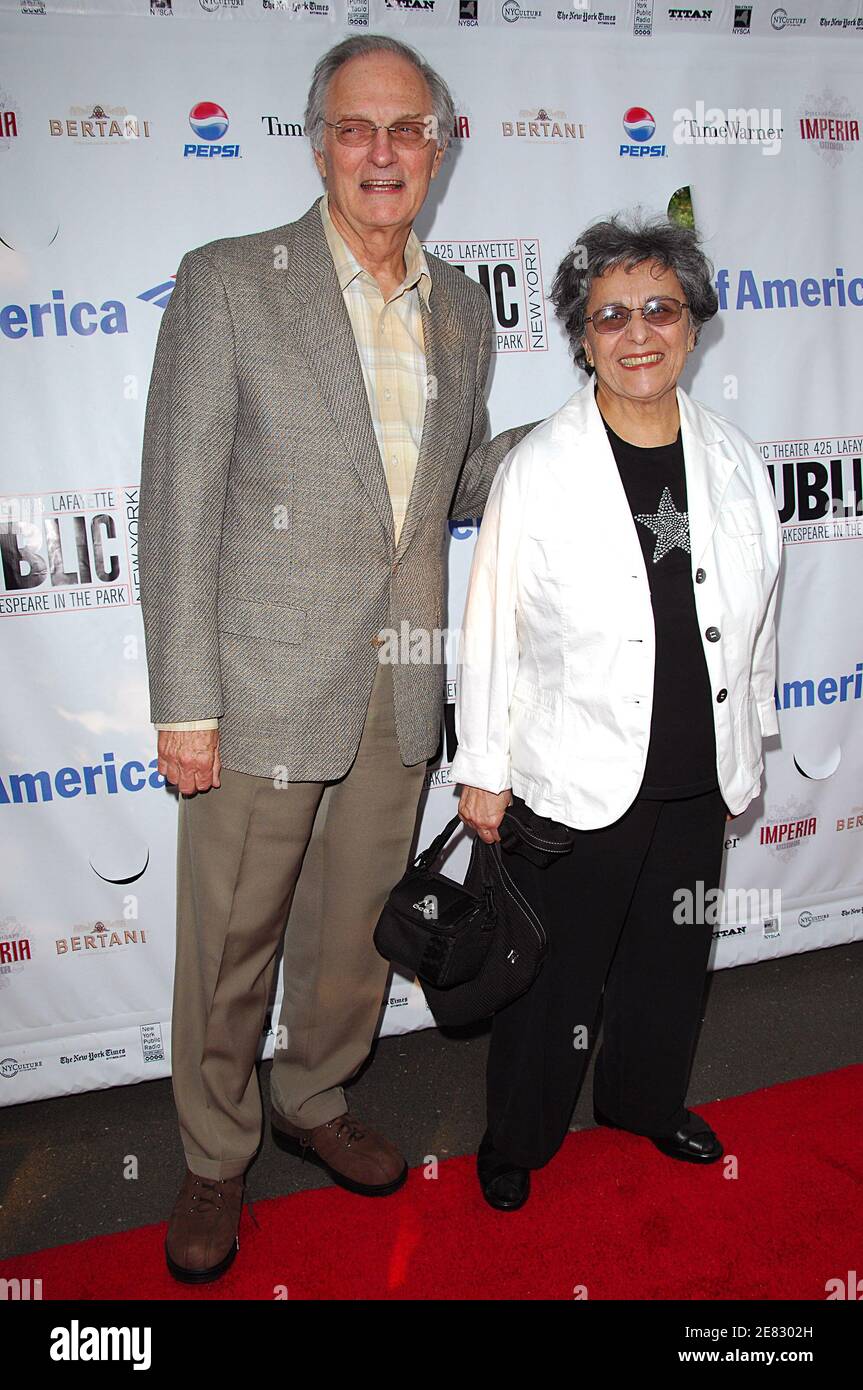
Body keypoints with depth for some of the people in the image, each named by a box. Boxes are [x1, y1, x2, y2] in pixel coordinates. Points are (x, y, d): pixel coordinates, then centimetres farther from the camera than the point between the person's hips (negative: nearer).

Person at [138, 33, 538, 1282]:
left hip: (402, 692, 5)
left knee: (358, 923, 19)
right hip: (265, 684, -4)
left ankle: (314, 1099, 45)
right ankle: (216, 1157, 34)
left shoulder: (462, 306, 9)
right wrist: (184, 703, -12)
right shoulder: (228, 284, -6)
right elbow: (179, 504, -9)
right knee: (231, 940, 10)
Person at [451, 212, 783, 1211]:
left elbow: (754, 617, 9)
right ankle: (517, 1139, 37)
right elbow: (491, 631, -9)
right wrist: (481, 773, -7)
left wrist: (745, 752, 13)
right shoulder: (537, 470, -12)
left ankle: (646, 1099, 49)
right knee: (553, 974, 11)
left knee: (671, 954, 22)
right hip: (573, 782, -4)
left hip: (697, 783, 5)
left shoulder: (733, 460, 1)